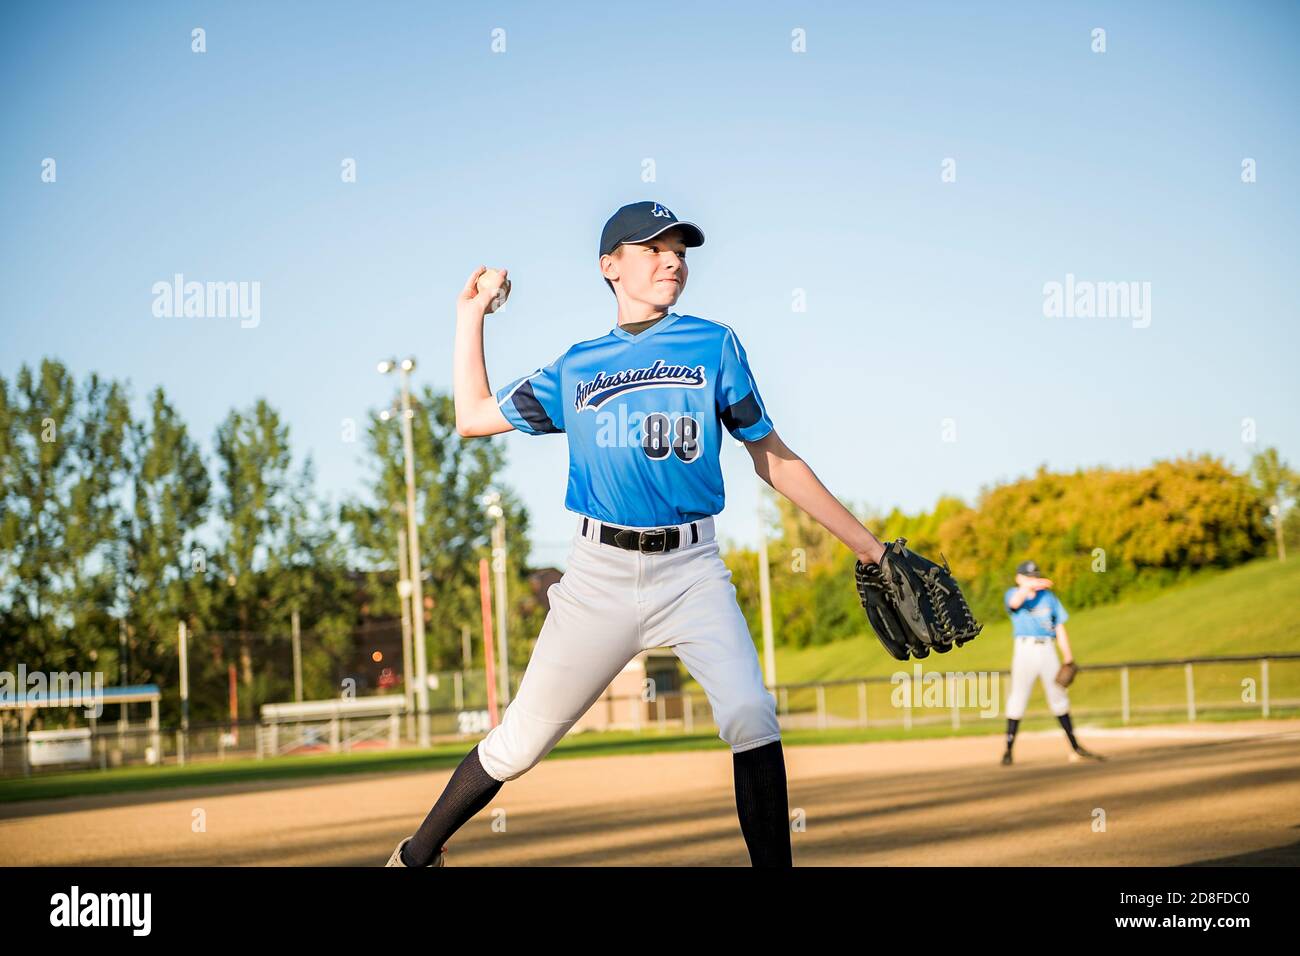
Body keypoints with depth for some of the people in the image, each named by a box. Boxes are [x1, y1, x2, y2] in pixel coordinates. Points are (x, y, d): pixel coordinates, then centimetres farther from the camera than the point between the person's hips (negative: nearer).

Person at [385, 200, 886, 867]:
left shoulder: (714, 346, 7)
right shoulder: (576, 367, 12)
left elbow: (774, 460, 8)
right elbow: (473, 417, 17)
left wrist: (868, 547, 4)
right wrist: (471, 314, 20)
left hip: (691, 573, -1)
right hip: (599, 575, 1)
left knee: (751, 716, -23)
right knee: (519, 742, 3)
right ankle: (419, 854, 23)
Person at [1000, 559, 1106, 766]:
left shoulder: (1048, 597, 13)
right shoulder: (1012, 594, 2)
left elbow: (1060, 627, 12)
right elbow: (1015, 602, -23)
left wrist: (1068, 657, 5)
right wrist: (1027, 587, -41)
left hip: (1048, 651, 4)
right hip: (1025, 650, -4)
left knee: (1059, 698, 9)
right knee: (1017, 700, -8)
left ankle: (1075, 748, 16)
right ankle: (1008, 751, -4)